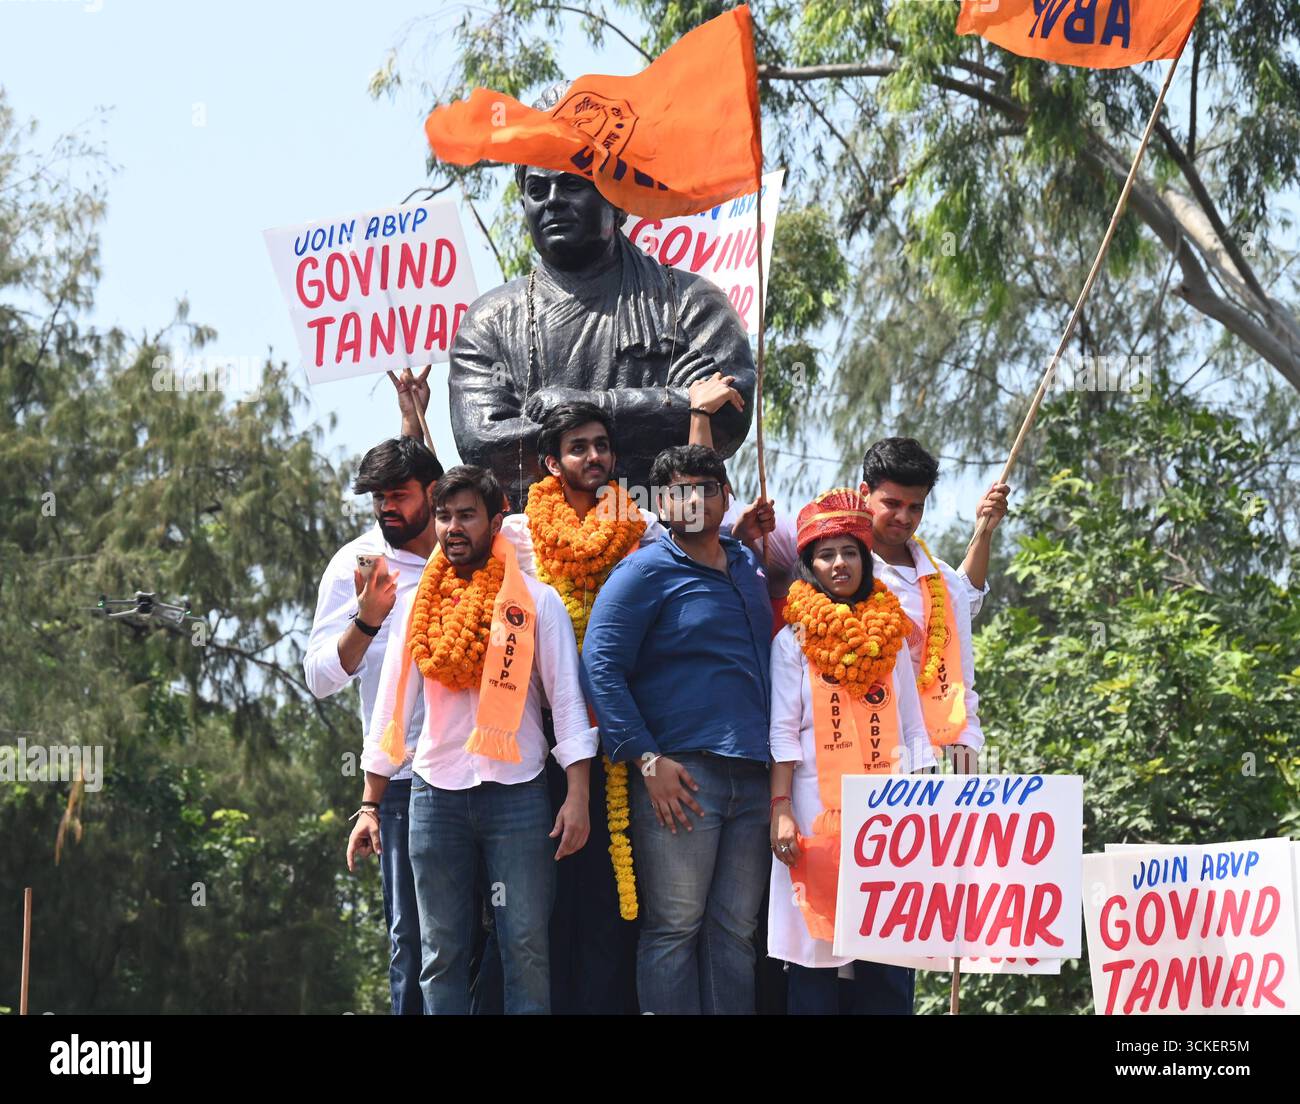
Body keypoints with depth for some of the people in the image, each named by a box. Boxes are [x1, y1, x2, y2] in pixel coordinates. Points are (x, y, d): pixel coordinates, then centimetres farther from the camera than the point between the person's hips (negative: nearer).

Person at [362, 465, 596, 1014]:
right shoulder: (418, 606, 10)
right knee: (440, 950, 4)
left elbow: (567, 700, 0)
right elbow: (391, 707, 12)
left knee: (526, 947, -4)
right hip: (436, 795, 3)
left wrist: (578, 797, -9)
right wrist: (369, 805, 7)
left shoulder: (536, 602, 2)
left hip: (517, 790, -3)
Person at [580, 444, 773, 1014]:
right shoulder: (646, 572, -2)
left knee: (734, 931, 7)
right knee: (673, 927, -5)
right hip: (679, 773, -6)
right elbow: (599, 666, -9)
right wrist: (646, 758, -15)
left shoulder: (748, 566, 18)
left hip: (752, 774, 6)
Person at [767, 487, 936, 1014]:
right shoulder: (794, 640, 4)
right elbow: (782, 732, -1)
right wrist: (780, 810, -11)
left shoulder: (890, 638, 14)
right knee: (817, 942, -3)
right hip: (818, 808, -3)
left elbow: (912, 728, 14)